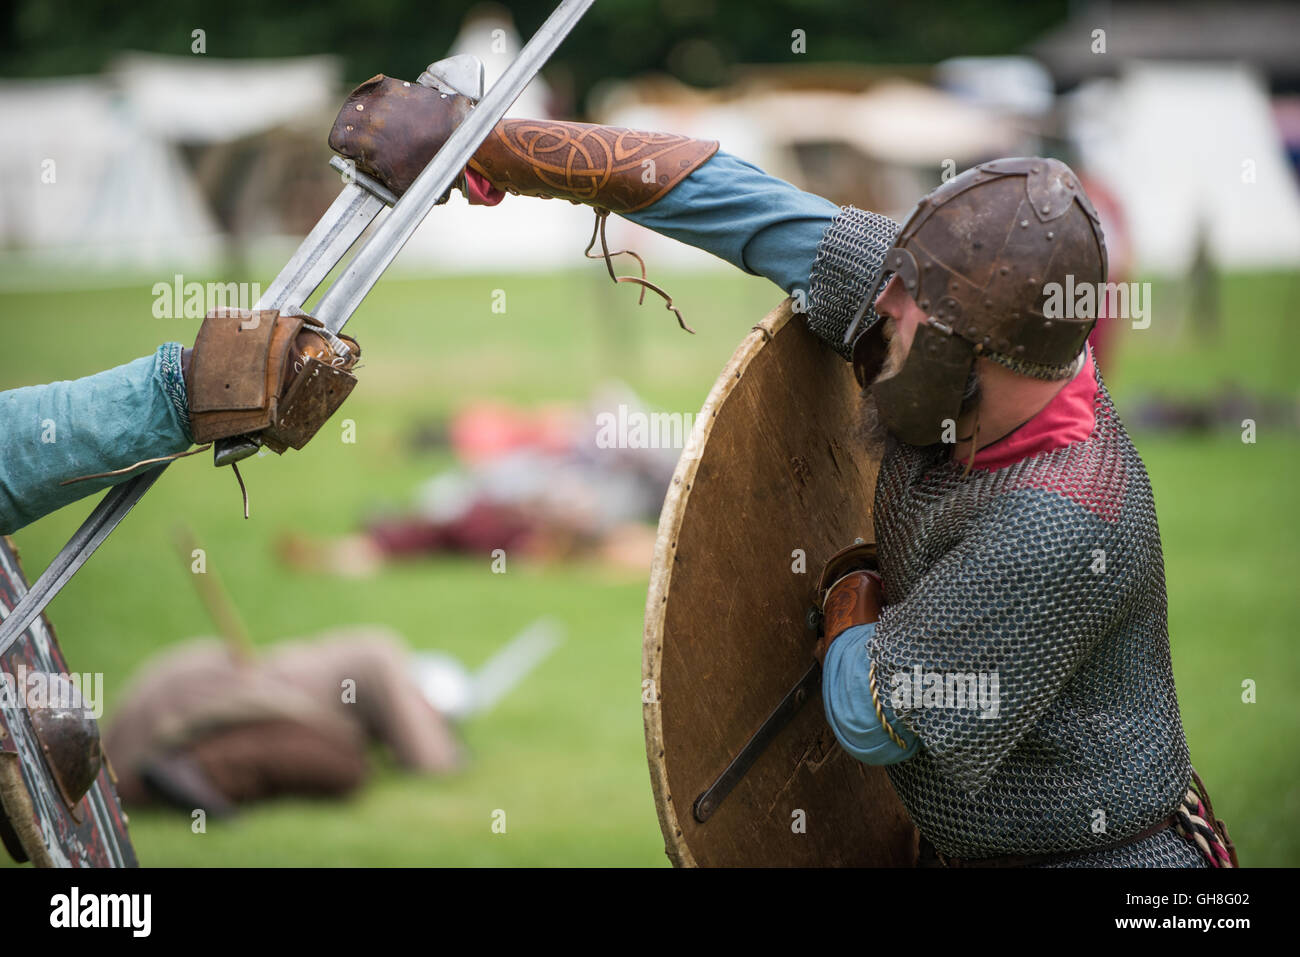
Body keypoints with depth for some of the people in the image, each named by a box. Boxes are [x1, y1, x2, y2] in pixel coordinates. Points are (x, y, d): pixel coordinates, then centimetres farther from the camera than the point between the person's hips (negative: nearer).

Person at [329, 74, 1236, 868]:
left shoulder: (1060, 526, -32)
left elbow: (873, 718, -22)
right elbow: (727, 196, -4)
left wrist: (850, 602, 0)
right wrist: (473, 142, -3)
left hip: (1096, 856, -8)